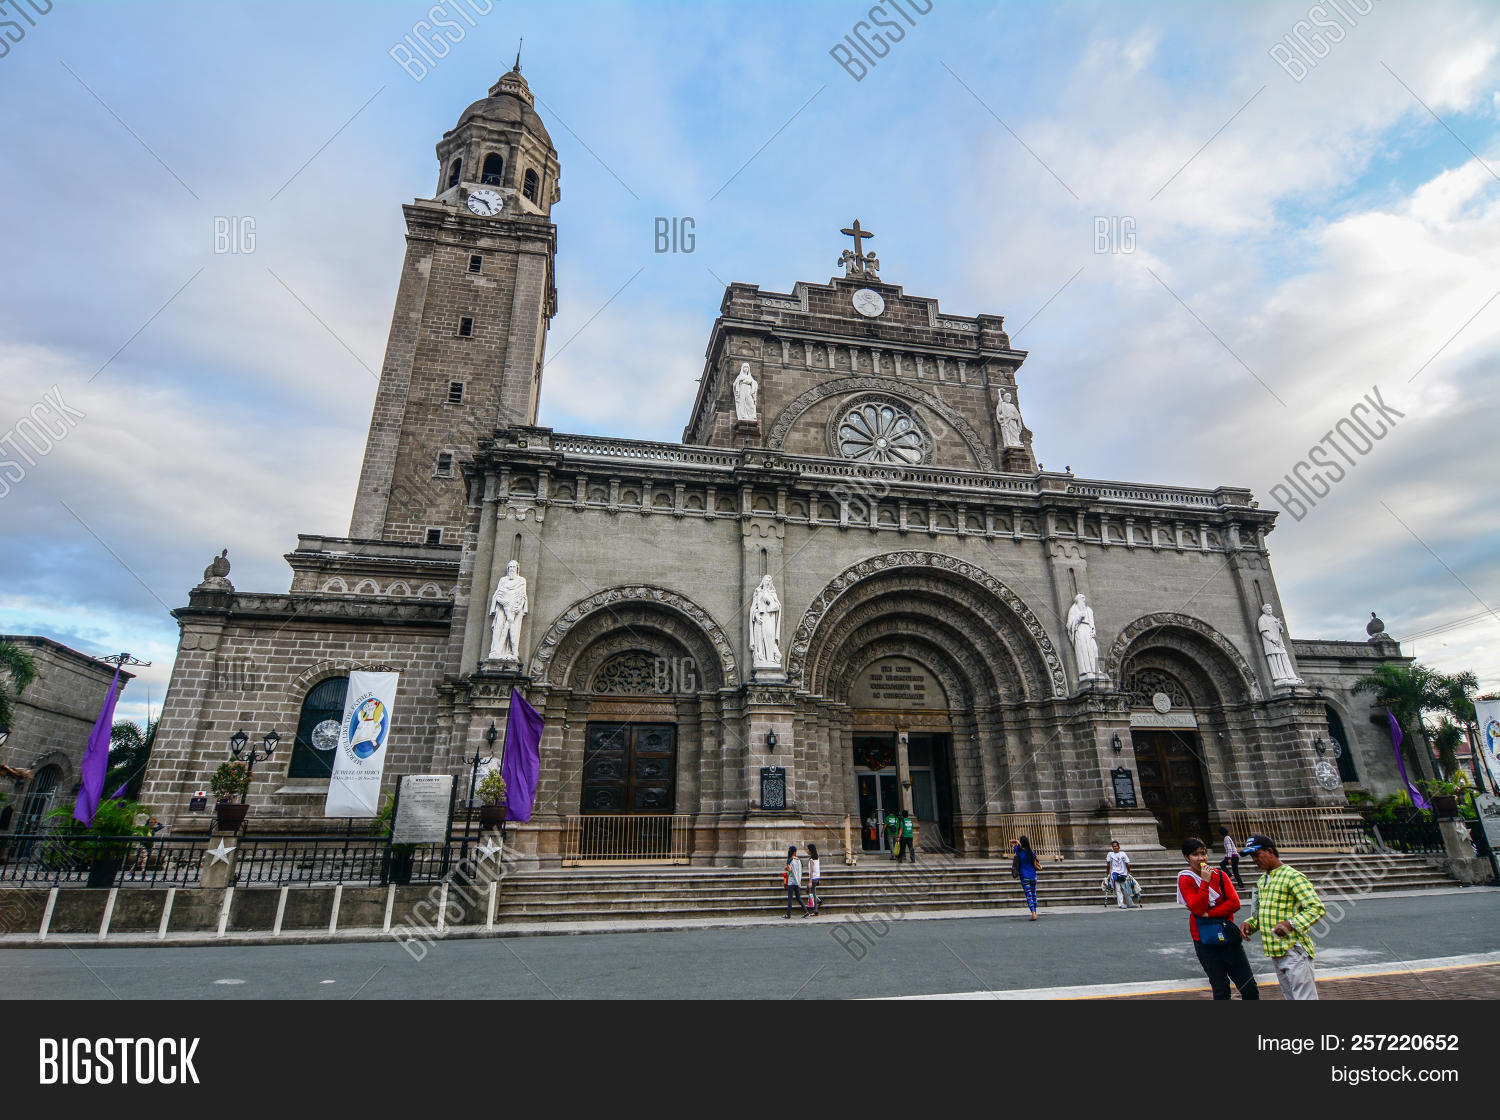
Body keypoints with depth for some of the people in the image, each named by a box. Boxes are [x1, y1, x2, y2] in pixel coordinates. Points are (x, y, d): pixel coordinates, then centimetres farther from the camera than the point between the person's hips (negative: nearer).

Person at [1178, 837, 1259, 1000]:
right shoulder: (1185, 879, -7)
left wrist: (1208, 914, -14)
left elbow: (1235, 903, -5)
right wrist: (1205, 882, -20)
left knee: (1250, 989, 4)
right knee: (1221, 991, 3)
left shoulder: (1220, 875, 5)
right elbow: (1198, 908, -17)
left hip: (1229, 935, 3)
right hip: (1205, 940, -3)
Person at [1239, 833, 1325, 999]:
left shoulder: (1293, 876, -12)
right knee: (1289, 996, 17)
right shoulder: (1262, 880, 15)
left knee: (1304, 996, -7)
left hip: (1294, 950, -9)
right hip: (1275, 953, 9)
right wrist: (1250, 924, 7)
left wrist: (1291, 923, -27)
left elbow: (1317, 908, -18)